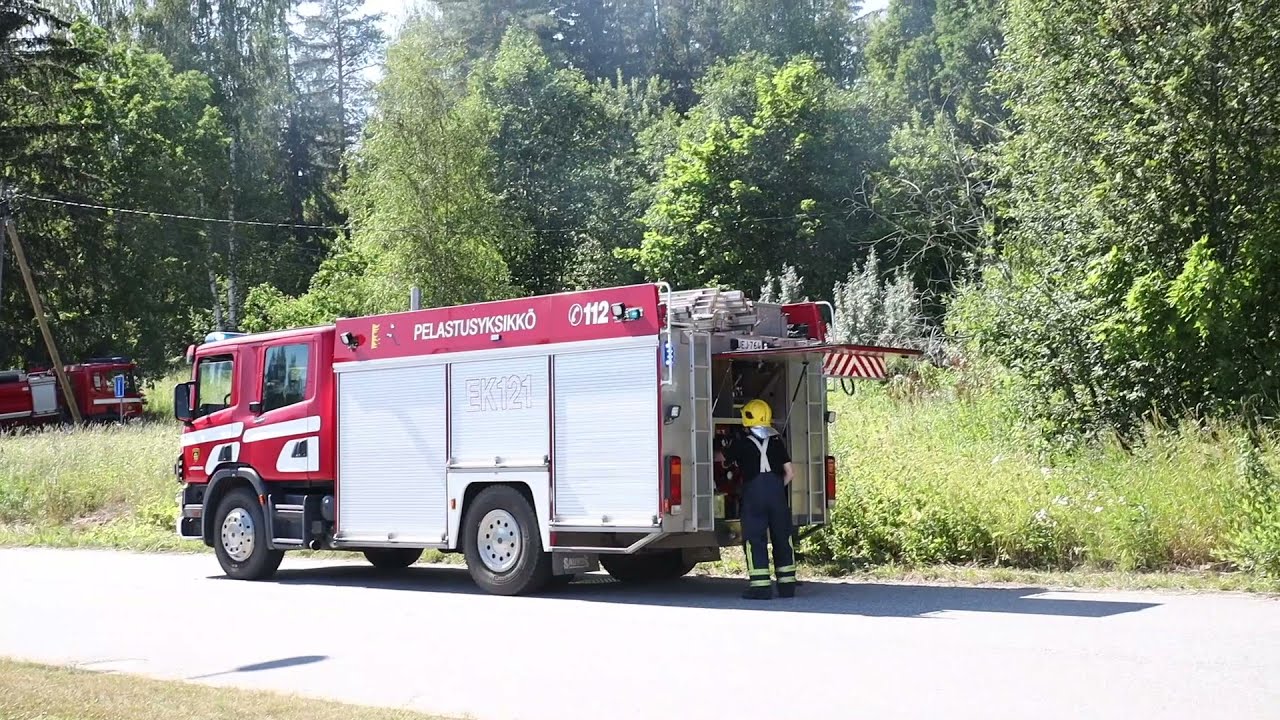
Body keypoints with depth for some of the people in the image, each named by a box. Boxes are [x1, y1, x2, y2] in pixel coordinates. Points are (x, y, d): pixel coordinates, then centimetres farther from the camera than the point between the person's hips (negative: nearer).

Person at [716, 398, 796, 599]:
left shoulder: (742, 442, 3)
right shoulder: (777, 441, 11)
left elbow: (720, 457, 19)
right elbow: (790, 472, 8)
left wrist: (715, 452, 41)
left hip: (753, 493, -3)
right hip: (777, 492, 4)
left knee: (754, 539, -1)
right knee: (782, 537, 10)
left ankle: (760, 585, -7)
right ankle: (787, 585, 14)